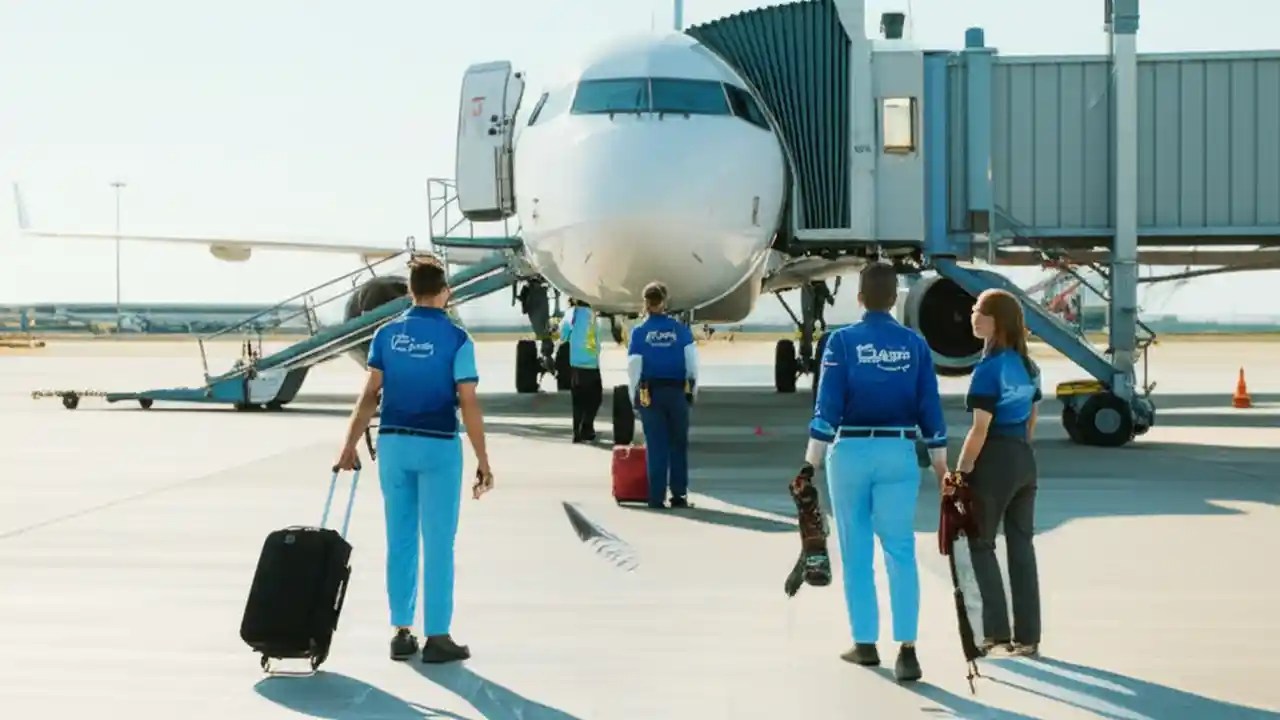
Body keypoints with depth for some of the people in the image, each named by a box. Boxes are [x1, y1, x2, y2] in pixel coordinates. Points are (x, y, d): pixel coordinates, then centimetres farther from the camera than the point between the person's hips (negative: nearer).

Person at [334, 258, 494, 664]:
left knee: (400, 540, 10)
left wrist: (350, 444, 5)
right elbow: (468, 404, -10)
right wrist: (483, 461, -7)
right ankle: (437, 637, 4)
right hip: (438, 447, -4)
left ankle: (402, 633, 13)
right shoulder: (456, 340, -7)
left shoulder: (386, 334, 3)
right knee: (438, 543, 2)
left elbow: (370, 395, 0)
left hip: (393, 442, 4)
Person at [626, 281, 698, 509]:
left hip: (650, 392, 0)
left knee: (656, 446, 4)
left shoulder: (639, 332, -3)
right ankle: (679, 495, 12)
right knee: (678, 444, 12)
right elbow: (692, 362, 0)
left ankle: (657, 497, 3)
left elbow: (633, 368, -2)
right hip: (677, 390, 0)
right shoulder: (680, 329, 0)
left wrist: (634, 397, 8)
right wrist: (693, 389, 11)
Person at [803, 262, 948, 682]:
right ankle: (907, 647, -12)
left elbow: (827, 406, -7)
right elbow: (930, 407, 4)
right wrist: (941, 464, 11)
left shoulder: (842, 341, -3)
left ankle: (865, 643, 18)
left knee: (856, 552, 10)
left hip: (850, 451, -1)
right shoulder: (914, 343, 3)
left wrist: (811, 464, -3)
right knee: (901, 550, 0)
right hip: (898, 453, 1)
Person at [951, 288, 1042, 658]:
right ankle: (1027, 636, 12)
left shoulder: (989, 369, -16)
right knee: (1021, 545, 10)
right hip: (1025, 460, 8)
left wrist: (961, 472, -13)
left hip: (994, 462, -8)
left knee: (981, 545, 4)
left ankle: (996, 631, 4)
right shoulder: (1027, 365, 9)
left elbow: (980, 429, -19)